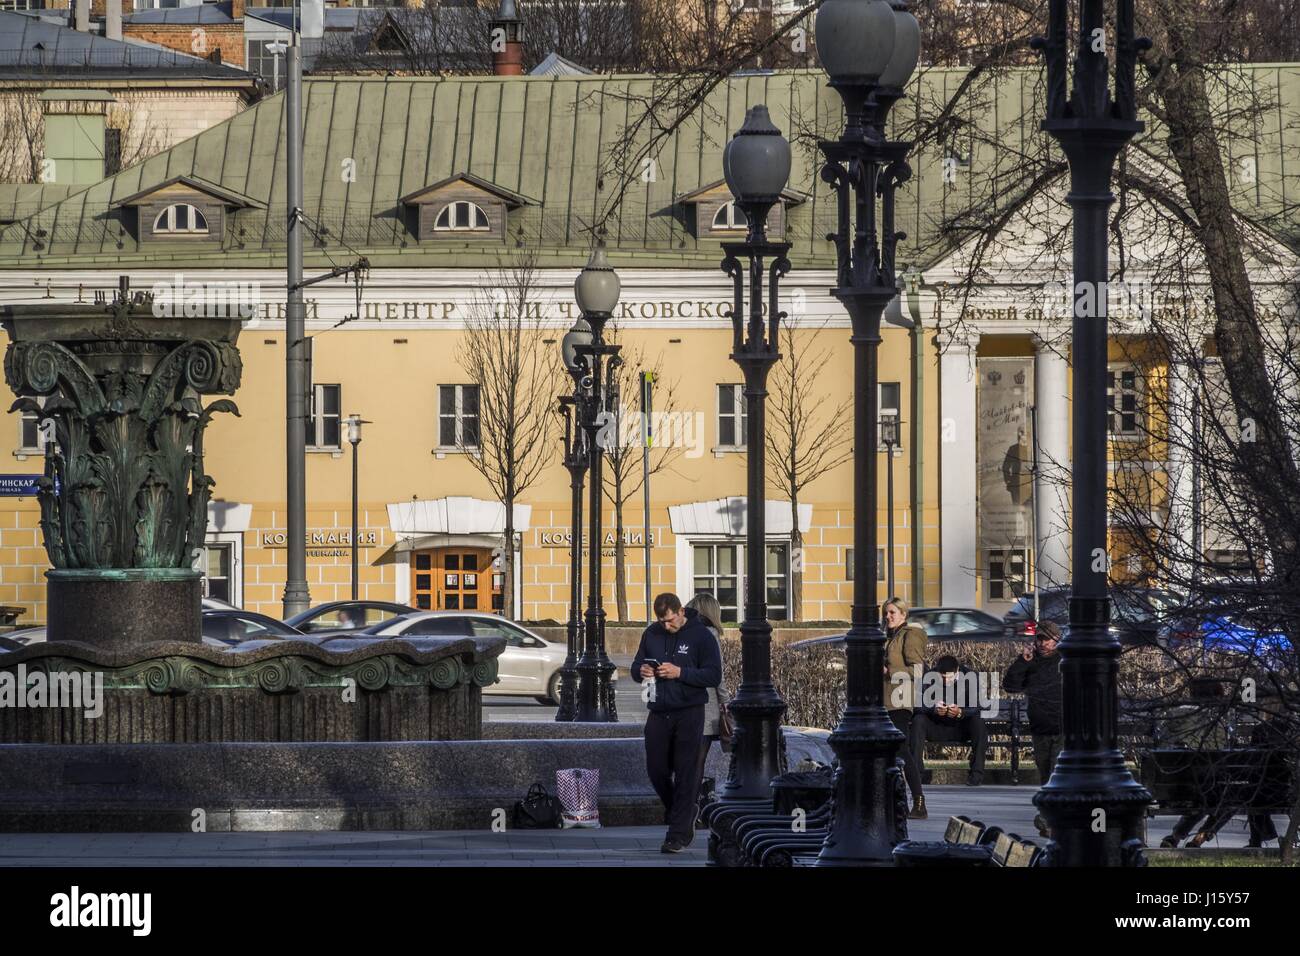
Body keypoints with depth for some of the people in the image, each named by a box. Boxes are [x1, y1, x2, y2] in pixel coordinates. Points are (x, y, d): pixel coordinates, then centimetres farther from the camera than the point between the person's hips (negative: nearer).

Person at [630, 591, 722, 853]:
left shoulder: (701, 635, -7)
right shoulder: (652, 634, 7)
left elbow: (714, 676, -11)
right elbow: (636, 667, 16)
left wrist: (680, 673, -21)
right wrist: (641, 671, -9)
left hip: (689, 714, -5)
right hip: (659, 713, 5)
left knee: (686, 774, -4)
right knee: (656, 769, 7)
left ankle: (679, 834, -1)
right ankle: (678, 812, 32)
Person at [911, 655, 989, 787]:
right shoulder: (930, 678, -11)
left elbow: (975, 708, -19)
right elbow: (920, 707, -17)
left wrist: (960, 713, -40)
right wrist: (934, 710, -39)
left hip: (961, 729, -1)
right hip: (936, 728, 1)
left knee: (978, 722, -30)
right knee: (918, 720, -26)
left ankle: (977, 772, -26)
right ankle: (916, 770, -26)